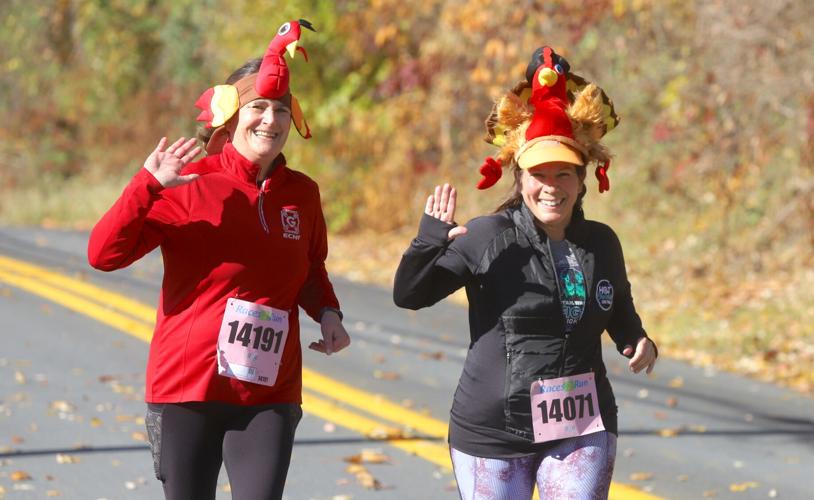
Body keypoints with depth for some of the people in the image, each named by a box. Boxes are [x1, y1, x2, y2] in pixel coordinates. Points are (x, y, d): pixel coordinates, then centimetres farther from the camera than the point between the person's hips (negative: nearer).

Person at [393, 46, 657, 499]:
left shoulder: (601, 243, 4)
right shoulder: (486, 239, -9)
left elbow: (621, 311, 22)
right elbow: (409, 295, -9)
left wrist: (638, 342, 1)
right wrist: (430, 240, -26)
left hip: (582, 431, 2)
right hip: (493, 432, -2)